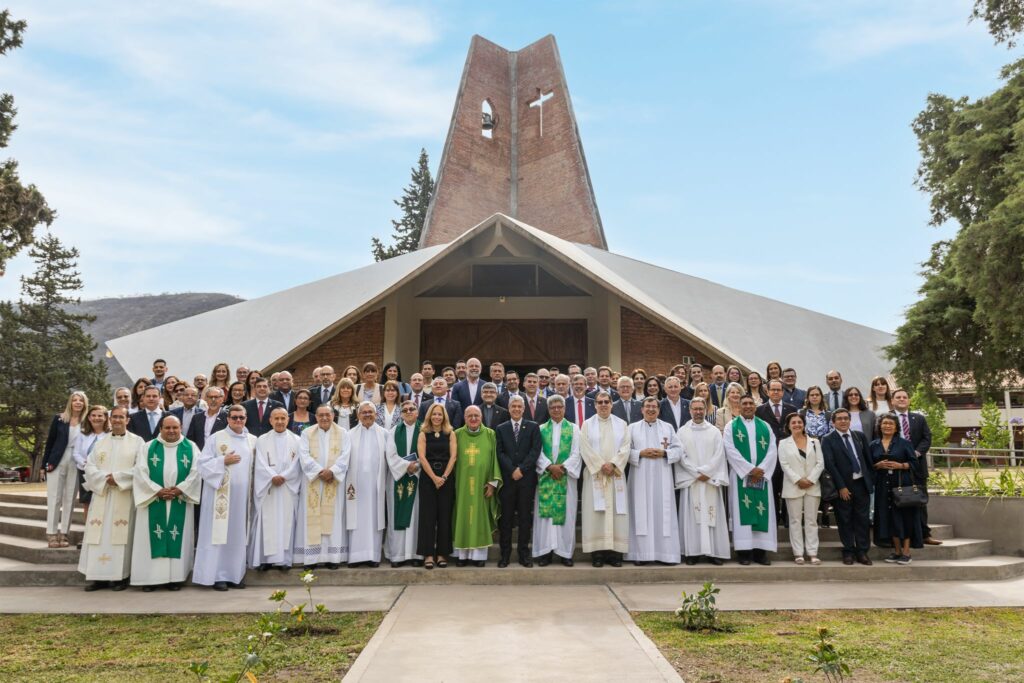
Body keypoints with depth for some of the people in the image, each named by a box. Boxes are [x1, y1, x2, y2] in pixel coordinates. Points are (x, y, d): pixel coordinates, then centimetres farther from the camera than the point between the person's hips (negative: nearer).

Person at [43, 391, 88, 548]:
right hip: (57, 462, 0)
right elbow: (50, 442, 4)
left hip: (76, 465, 0)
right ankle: (52, 534, 3)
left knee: (70, 499, 3)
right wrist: (46, 463, 0)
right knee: (54, 498, 0)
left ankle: (64, 533, 8)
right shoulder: (59, 419, 3)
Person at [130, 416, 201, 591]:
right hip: (153, 501, 0)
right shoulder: (148, 447, 6)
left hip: (180, 502, 0)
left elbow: (196, 472, -2)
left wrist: (179, 489, -14)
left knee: (178, 539, -1)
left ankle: (175, 577, 3)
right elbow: (140, 472, -3)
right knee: (152, 539, -1)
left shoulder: (191, 448, 6)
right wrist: (158, 490, -14)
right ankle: (151, 577, 3)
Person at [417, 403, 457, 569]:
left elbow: (453, 456, -2)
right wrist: (434, 477, -13)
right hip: (428, 478, -1)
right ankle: (428, 554, 3)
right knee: (428, 515, -1)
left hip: (446, 479, 1)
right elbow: (422, 457, -5)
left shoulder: (450, 433, 6)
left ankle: (442, 553, 10)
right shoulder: (423, 434, 4)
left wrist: (444, 477, -12)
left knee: (444, 516, 3)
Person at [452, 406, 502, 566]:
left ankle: (479, 554, 11)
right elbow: (452, 458, 6)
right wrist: (452, 482, -1)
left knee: (481, 516, 4)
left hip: (482, 484, 0)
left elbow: (495, 459, 2)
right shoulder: (457, 434, 3)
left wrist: (493, 483, -4)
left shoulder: (490, 435, 2)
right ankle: (462, 553, 12)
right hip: (462, 483, 1)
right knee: (462, 515, 4)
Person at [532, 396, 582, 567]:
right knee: (545, 513, -2)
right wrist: (550, 467, -13)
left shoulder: (574, 428, 8)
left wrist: (563, 467, -13)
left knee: (566, 513, 0)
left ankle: (565, 552, 6)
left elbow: (576, 453, 0)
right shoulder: (541, 429, 9)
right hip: (546, 476, 0)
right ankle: (545, 551, 3)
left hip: (566, 476, 0)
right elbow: (538, 453, 1)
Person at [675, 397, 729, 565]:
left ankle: (714, 551, 3)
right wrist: (696, 473, -9)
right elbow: (681, 456, -1)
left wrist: (706, 472, -10)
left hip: (711, 480, 1)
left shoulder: (715, 431, 8)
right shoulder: (682, 431, 5)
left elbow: (719, 455, 0)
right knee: (691, 515, -2)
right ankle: (692, 552, 0)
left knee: (712, 515, 0)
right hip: (690, 480, -1)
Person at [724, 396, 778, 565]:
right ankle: (744, 551, -1)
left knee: (762, 511, 1)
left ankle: (760, 551, 5)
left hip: (762, 474, 3)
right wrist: (750, 469, -14)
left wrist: (761, 469, -11)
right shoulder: (731, 426, 3)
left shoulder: (765, 426, 11)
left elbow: (772, 450, 3)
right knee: (742, 511, -4)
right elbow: (730, 450, -7)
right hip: (740, 474, -2)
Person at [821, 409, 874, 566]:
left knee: (863, 519, 6)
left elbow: (868, 459, 12)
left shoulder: (860, 436, 9)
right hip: (843, 485, -3)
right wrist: (841, 487, -13)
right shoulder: (828, 440, -4)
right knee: (845, 520, 4)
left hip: (862, 483, 3)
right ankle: (848, 551, 15)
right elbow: (830, 465, -9)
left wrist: (872, 480, 6)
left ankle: (862, 551, 15)